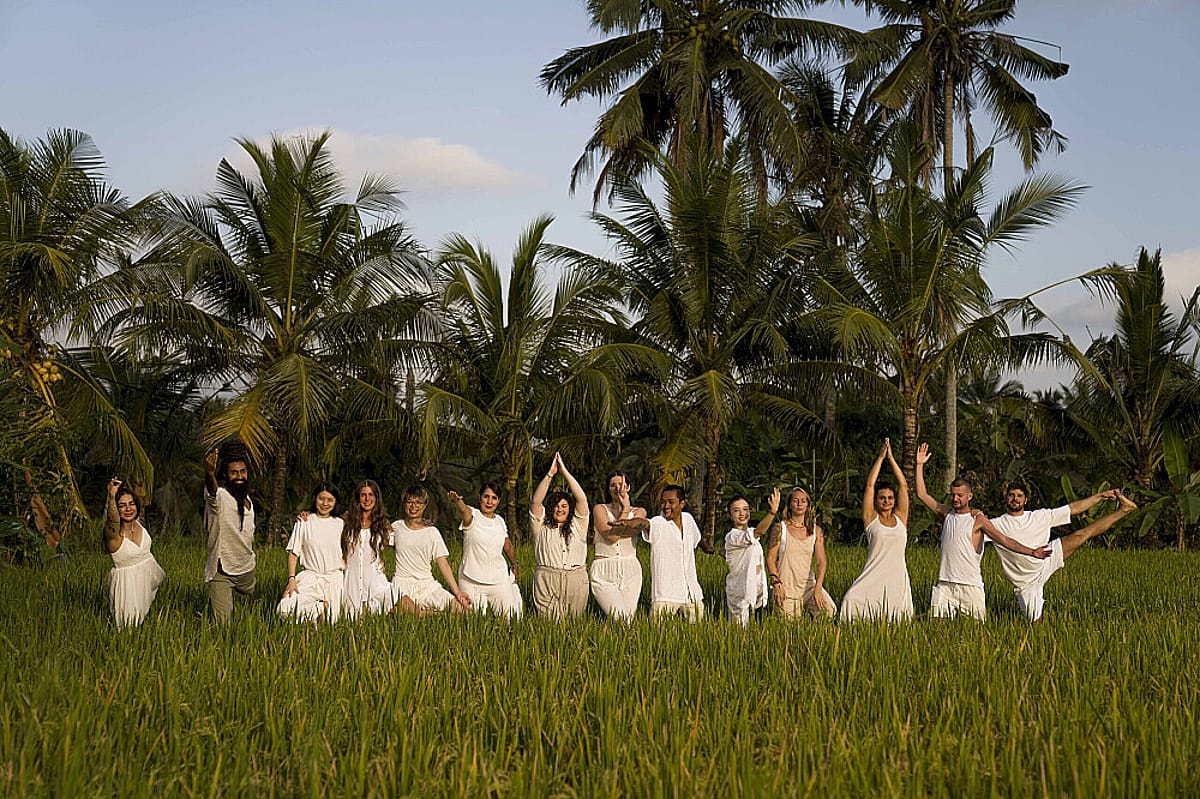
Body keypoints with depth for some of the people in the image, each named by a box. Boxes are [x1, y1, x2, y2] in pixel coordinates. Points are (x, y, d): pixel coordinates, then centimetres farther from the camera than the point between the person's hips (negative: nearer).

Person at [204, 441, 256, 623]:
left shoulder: (247, 498, 6)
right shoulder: (220, 497, -18)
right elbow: (211, 490, -44)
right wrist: (209, 473, -64)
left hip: (246, 568, 7)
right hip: (221, 571, -7)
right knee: (222, 622, -15)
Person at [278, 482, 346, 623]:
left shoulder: (340, 524, 8)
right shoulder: (304, 522, 3)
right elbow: (293, 552, 2)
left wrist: (347, 583, 3)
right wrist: (291, 579, -10)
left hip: (334, 577, 0)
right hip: (310, 576, 0)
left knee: (330, 618, -19)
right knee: (287, 609, -23)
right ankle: (320, 607, -1)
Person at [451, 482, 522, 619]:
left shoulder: (500, 521, 8)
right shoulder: (472, 516, -8)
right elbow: (463, 509, -32)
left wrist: (514, 565, 33)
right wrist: (456, 501, -54)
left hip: (499, 581, 4)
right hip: (471, 582, -3)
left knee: (507, 616, 2)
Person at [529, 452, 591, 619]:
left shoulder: (578, 525, 12)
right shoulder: (542, 526, 10)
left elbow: (582, 499, 2)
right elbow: (536, 502, -1)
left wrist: (565, 472, -1)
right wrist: (550, 474, -5)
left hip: (576, 581, 1)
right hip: (546, 581, -1)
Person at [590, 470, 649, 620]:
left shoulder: (639, 512, 11)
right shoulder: (600, 509, 4)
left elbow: (635, 529, -11)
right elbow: (611, 536, -10)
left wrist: (625, 508, -6)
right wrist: (624, 511, -3)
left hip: (630, 570, 3)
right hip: (604, 571, -3)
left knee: (628, 617, -4)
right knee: (618, 615, -20)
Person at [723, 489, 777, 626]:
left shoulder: (751, 532, 12)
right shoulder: (731, 537, -15)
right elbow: (758, 532, -32)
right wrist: (773, 511, -45)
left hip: (755, 590, 8)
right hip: (739, 593, -8)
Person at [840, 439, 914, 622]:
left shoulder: (900, 518, 13)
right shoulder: (871, 518, 8)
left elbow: (903, 485, 10)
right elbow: (869, 485, 4)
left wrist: (891, 458, 10)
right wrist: (880, 457, 5)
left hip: (897, 578, 2)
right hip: (874, 576, -2)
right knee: (852, 600, -25)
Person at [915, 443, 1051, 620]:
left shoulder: (978, 520, -2)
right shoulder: (946, 514, 10)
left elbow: (1004, 540, -7)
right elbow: (922, 494, 12)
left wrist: (1031, 552, -18)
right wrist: (920, 465, 10)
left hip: (970, 584, -3)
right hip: (945, 583, 3)